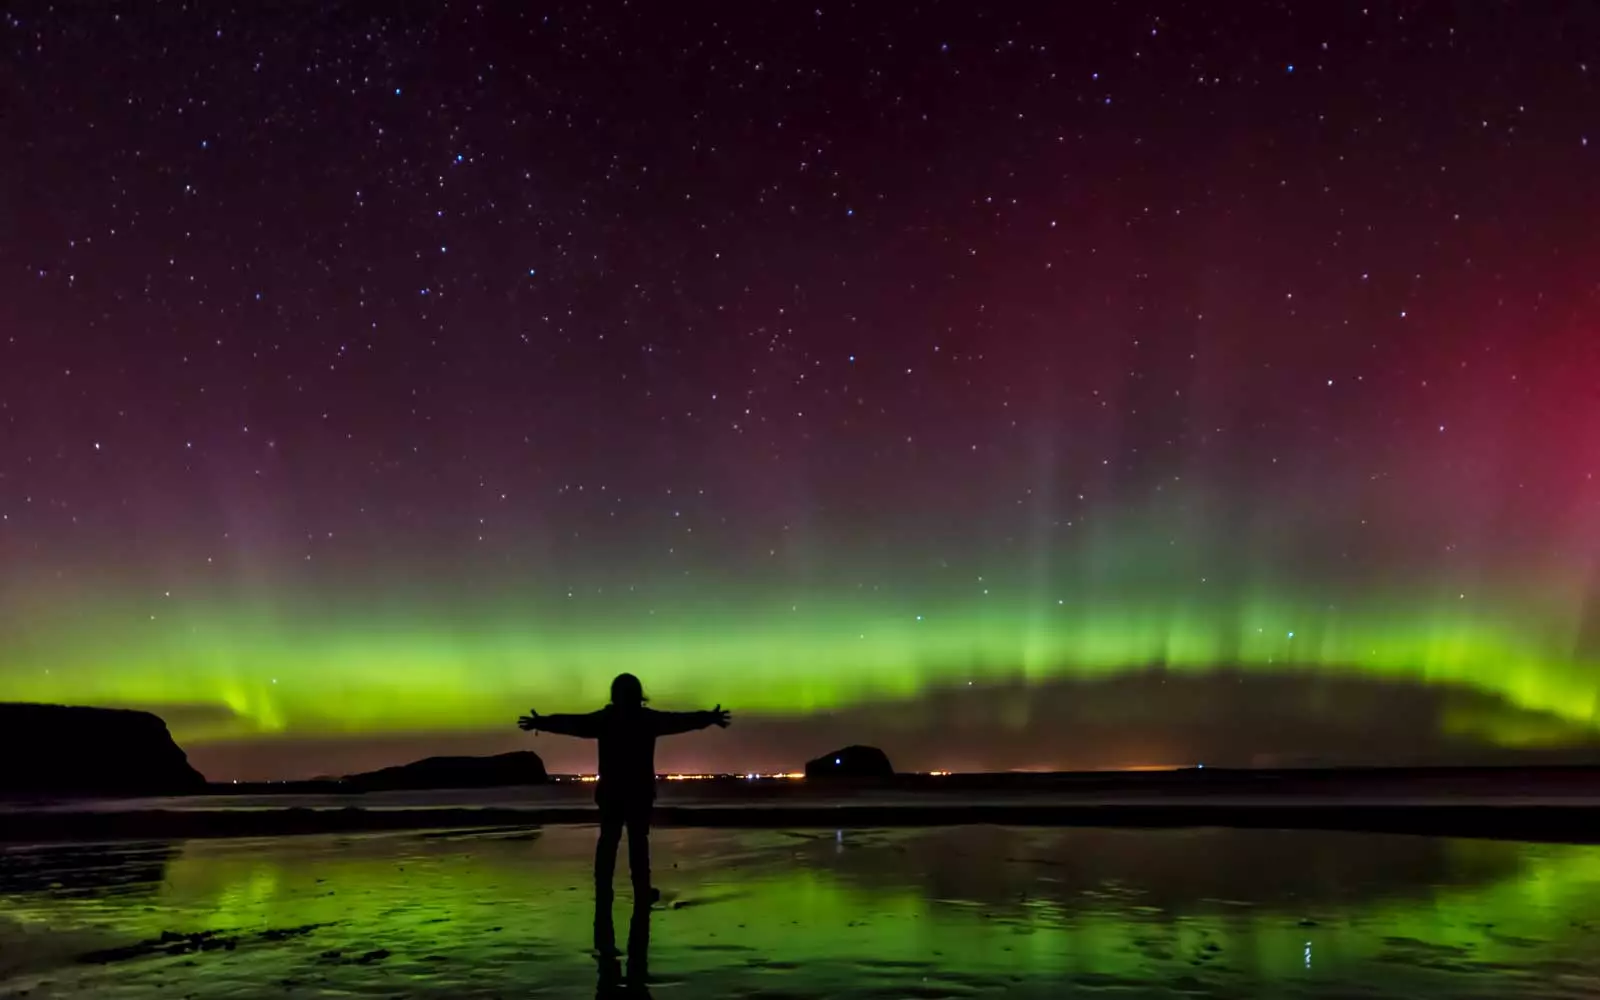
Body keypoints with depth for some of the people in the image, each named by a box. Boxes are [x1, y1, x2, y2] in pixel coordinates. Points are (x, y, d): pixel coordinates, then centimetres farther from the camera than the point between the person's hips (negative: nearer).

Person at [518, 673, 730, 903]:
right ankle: (642, 890, 5)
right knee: (638, 840, 6)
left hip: (611, 790, 1)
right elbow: (679, 720, 0)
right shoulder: (649, 718, -4)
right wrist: (710, 718, 7)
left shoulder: (603, 718, -2)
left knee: (608, 839, 9)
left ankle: (603, 889, 7)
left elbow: (572, 722, -5)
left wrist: (540, 722, 0)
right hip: (640, 790, -1)